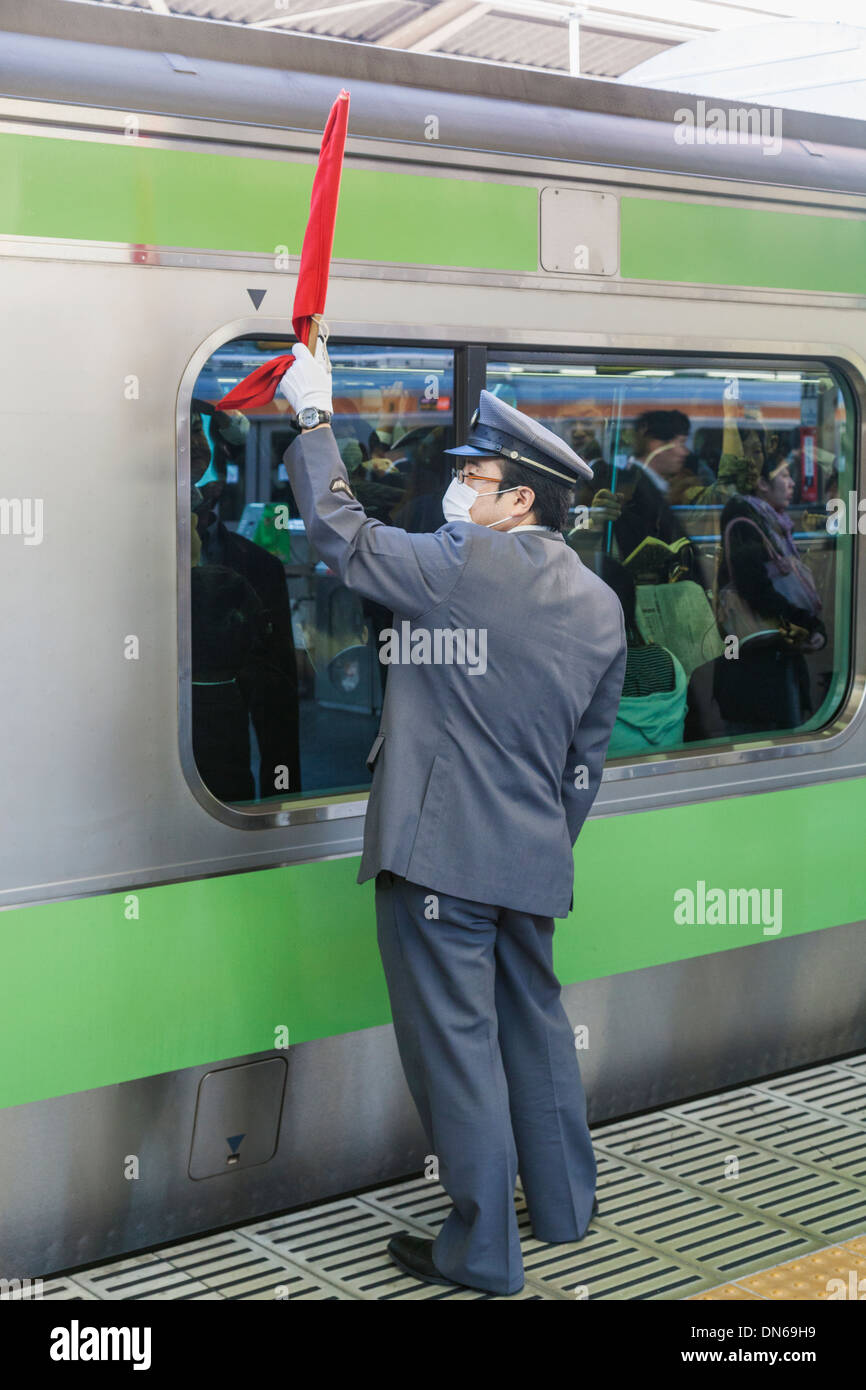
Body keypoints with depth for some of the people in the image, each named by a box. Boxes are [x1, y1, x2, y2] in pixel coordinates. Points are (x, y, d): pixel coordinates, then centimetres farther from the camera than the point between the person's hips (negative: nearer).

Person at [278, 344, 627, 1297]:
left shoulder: (467, 563, -13)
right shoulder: (601, 606, 9)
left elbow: (340, 534, -4)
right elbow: (589, 753, 15)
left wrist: (313, 416, 6)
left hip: (440, 851, -8)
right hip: (534, 859, 8)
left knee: (457, 1041, 0)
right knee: (535, 1022, 21)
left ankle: (483, 1255, 9)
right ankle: (563, 1207, 35)